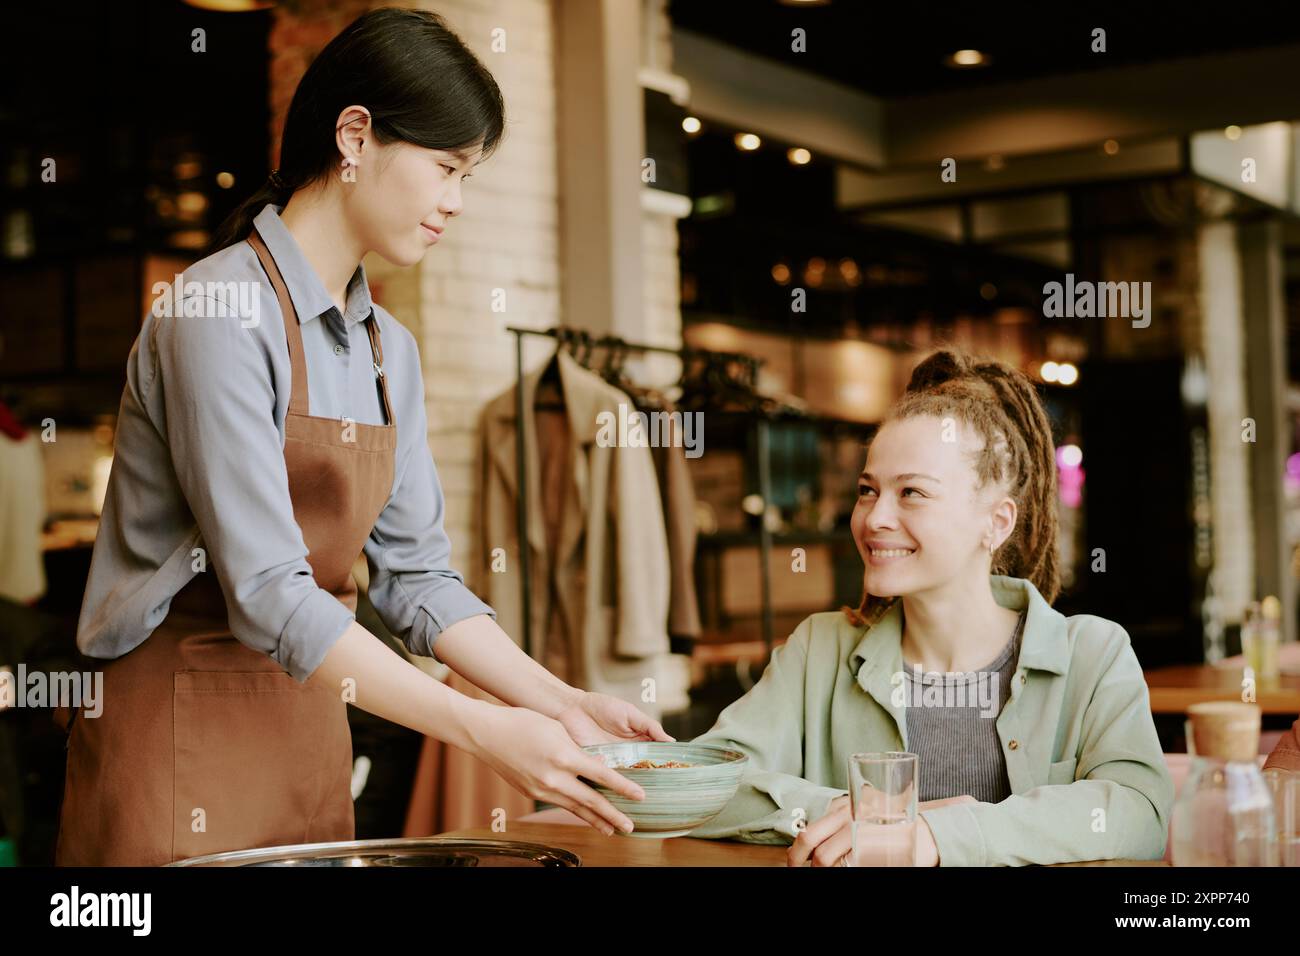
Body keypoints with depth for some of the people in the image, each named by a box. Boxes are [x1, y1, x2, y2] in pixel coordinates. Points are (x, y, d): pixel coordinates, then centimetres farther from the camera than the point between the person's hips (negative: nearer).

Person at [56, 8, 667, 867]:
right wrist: (481, 730, -26)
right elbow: (266, 594, -23)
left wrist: (556, 699, -5)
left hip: (310, 736, 7)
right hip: (181, 737, -7)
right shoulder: (219, 311, -16)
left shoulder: (389, 349, 9)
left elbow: (416, 574, 8)